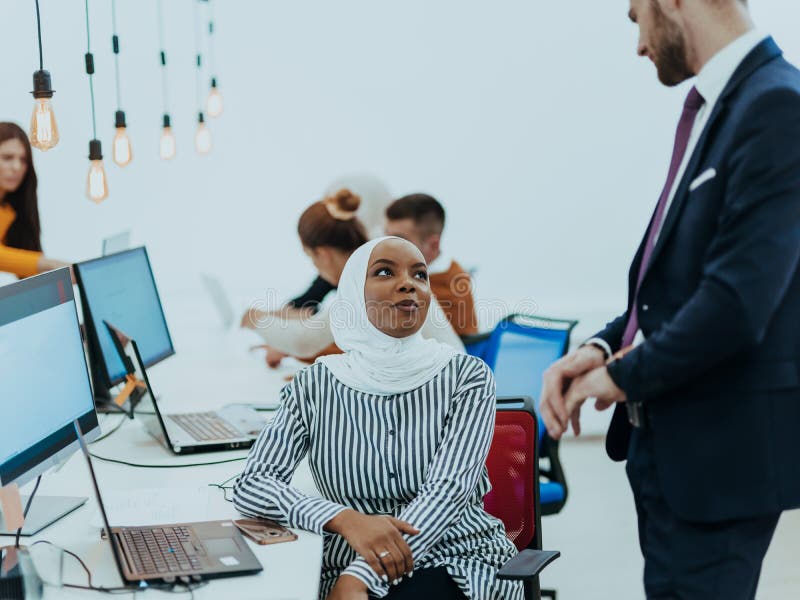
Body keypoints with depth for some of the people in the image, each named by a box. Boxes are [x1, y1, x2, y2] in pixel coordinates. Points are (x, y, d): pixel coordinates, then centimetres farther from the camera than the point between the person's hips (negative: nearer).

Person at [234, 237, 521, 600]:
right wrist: (346, 519, -24)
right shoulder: (314, 387, 2)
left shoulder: (467, 377, -1)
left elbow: (447, 488, -12)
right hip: (348, 567, 1)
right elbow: (250, 487, -5)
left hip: (461, 565, -1)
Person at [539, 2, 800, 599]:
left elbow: (739, 300, -25)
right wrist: (606, 345, 1)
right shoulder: (715, 105, 11)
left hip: (719, 455, -9)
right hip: (668, 442, 9)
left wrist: (624, 374, -12)